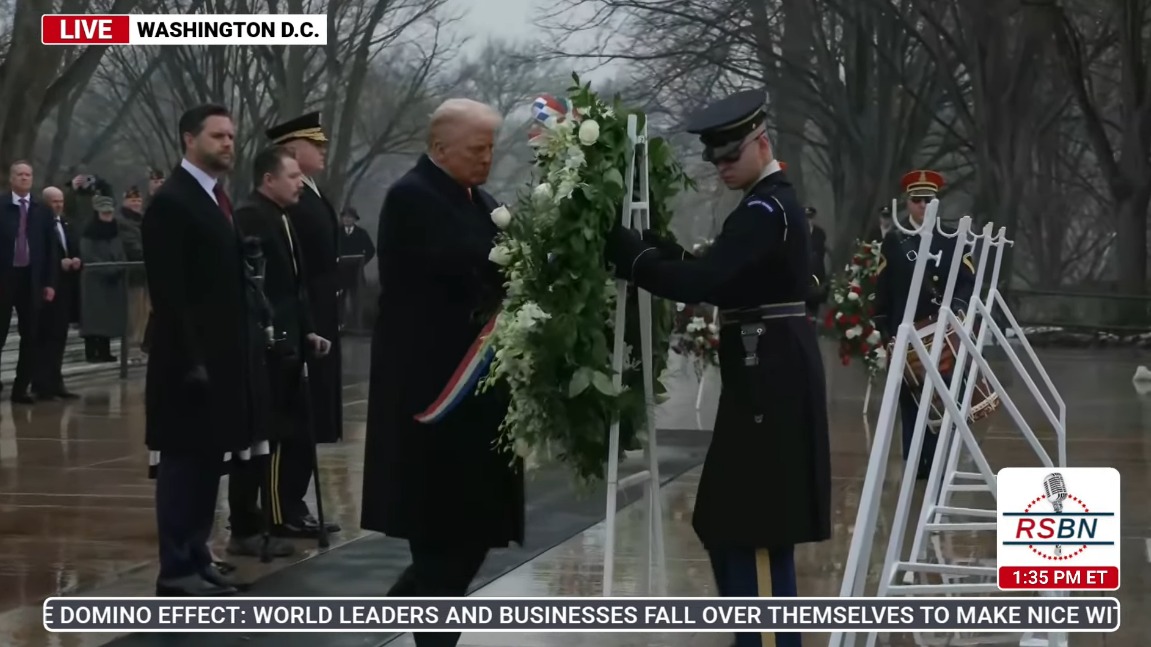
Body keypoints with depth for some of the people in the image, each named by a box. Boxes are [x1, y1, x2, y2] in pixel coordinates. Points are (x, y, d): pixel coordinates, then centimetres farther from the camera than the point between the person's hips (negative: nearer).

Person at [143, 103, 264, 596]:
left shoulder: (217, 198, 15)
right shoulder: (171, 202, -13)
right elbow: (168, 292, -18)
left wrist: (238, 348, 13)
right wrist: (189, 359, -22)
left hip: (221, 355, 9)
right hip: (190, 358, -9)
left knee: (208, 459, 11)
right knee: (183, 460, -3)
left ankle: (197, 559, 18)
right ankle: (176, 570, 2)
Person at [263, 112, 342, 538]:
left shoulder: (313, 197, 16)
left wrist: (326, 324, 18)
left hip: (318, 326, 10)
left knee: (307, 422, 13)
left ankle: (294, 505, 19)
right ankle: (282, 511, -1)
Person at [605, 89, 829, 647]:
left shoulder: (766, 211, -16)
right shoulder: (770, 204, 17)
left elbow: (700, 282, -26)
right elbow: (724, 283, 15)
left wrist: (622, 249, -19)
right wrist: (657, 248, 3)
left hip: (769, 381, -10)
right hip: (768, 378, 10)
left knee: (757, 531, -6)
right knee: (730, 525, 15)